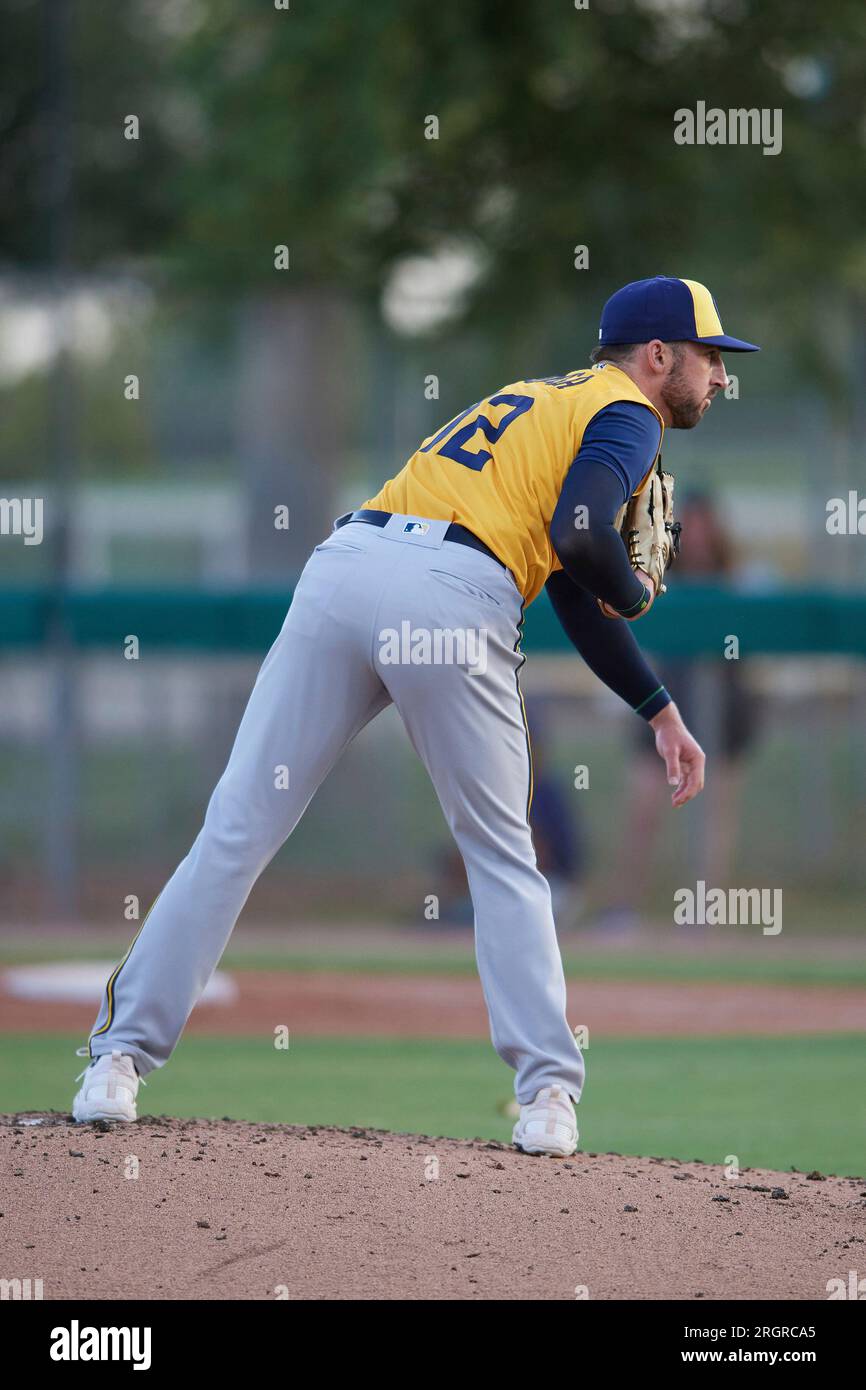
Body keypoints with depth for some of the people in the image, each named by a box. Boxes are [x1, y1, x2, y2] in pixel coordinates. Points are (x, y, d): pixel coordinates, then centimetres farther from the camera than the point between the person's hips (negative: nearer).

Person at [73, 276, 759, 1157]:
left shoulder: (538, 398, 35)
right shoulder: (626, 414, 10)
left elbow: (575, 597, 37)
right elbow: (579, 534, -11)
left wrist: (661, 713, 35)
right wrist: (636, 594, 10)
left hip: (341, 565, 6)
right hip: (452, 598, -6)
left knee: (237, 831, 4)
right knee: (501, 858, 9)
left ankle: (121, 1058, 2)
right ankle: (546, 1092, 4)